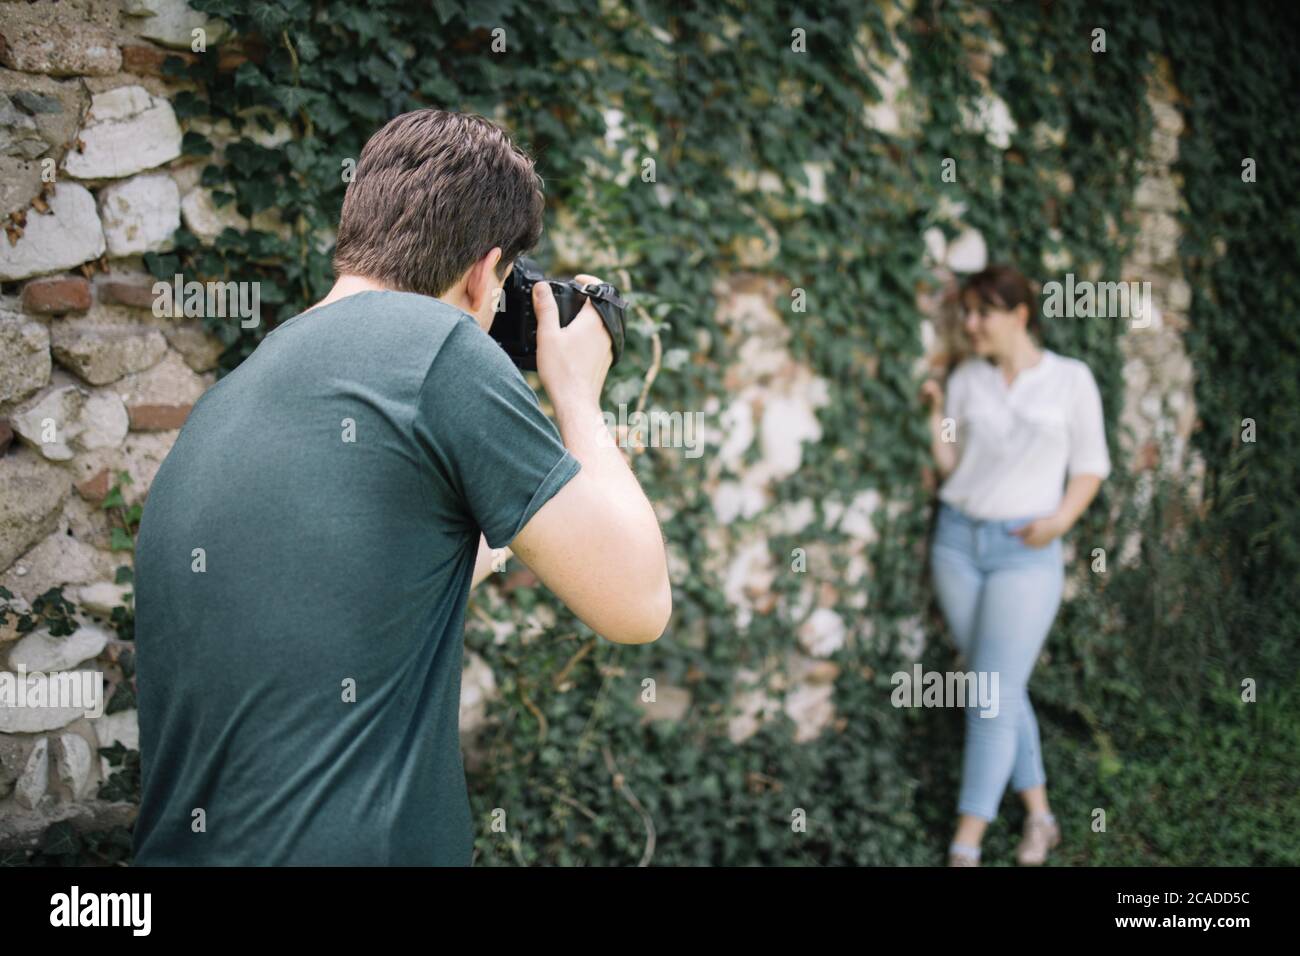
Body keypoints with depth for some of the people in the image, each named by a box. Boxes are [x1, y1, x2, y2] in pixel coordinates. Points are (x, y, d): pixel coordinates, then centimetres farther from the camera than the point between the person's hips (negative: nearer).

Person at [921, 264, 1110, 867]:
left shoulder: (1070, 380, -1)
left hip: (1025, 551, -4)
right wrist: (934, 416, -7)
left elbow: (1090, 466, 3)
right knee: (1003, 689, 8)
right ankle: (1039, 815, 22)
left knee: (994, 696, -8)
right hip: (957, 539, 4)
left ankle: (965, 846, -5)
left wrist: (1061, 519, -12)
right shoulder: (965, 380, 6)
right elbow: (949, 467, 8)